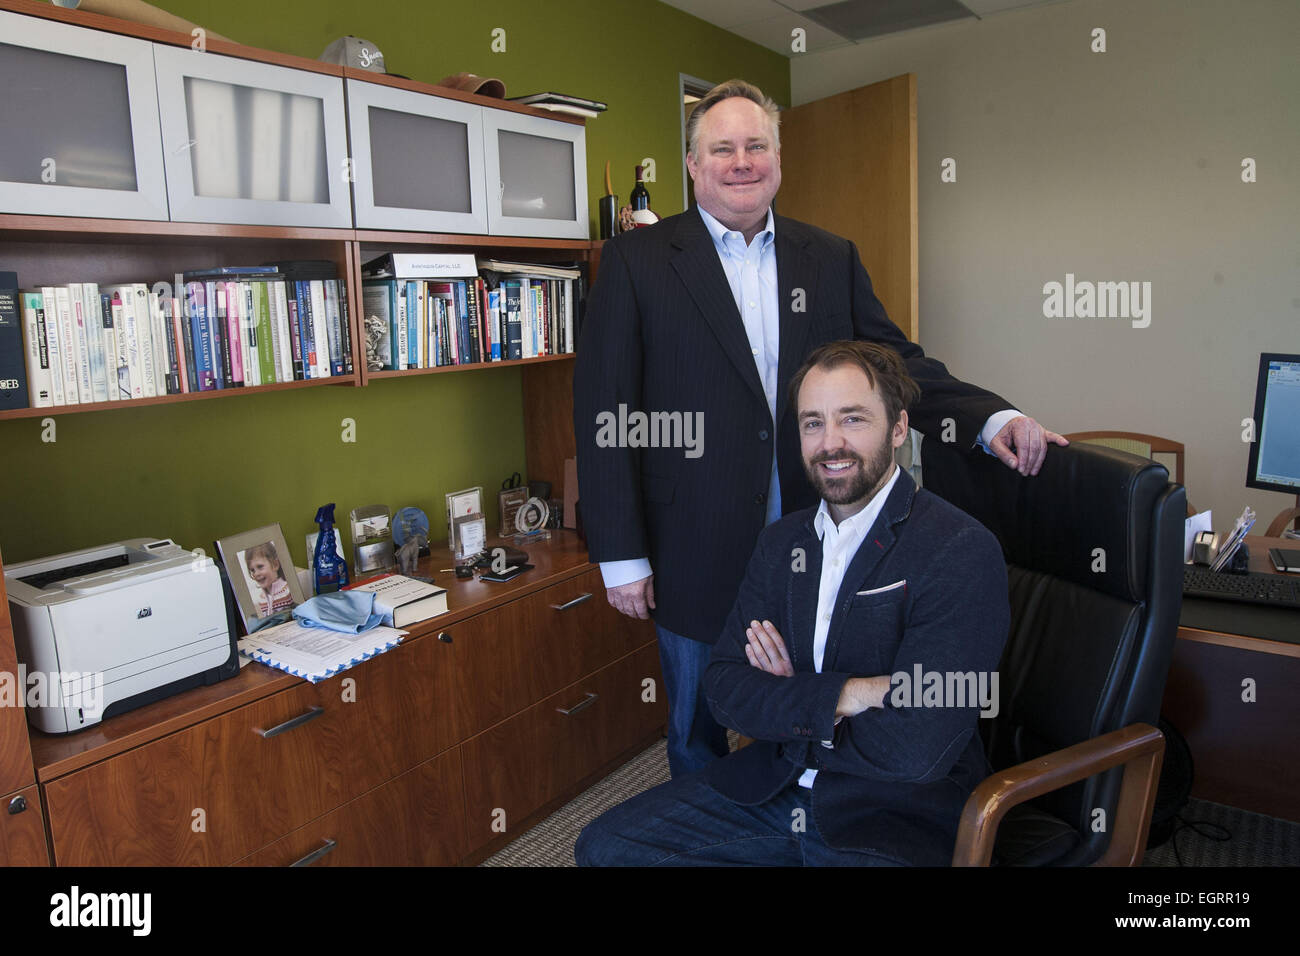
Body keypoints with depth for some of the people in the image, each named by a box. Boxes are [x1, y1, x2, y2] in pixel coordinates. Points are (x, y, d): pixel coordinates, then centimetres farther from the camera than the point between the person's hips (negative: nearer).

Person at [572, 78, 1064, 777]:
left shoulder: (832, 260, 8)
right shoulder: (636, 261, -3)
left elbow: (895, 363, 7)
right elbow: (604, 414, -6)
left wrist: (991, 418, -12)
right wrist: (620, 555, -9)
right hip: (696, 556, -2)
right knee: (696, 735, 17)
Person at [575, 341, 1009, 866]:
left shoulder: (963, 551, -15)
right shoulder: (781, 542, 6)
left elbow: (914, 748, -22)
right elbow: (724, 686, -1)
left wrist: (786, 701, -7)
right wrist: (842, 695, -18)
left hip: (900, 813, -6)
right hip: (774, 786, 6)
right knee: (604, 842, -4)